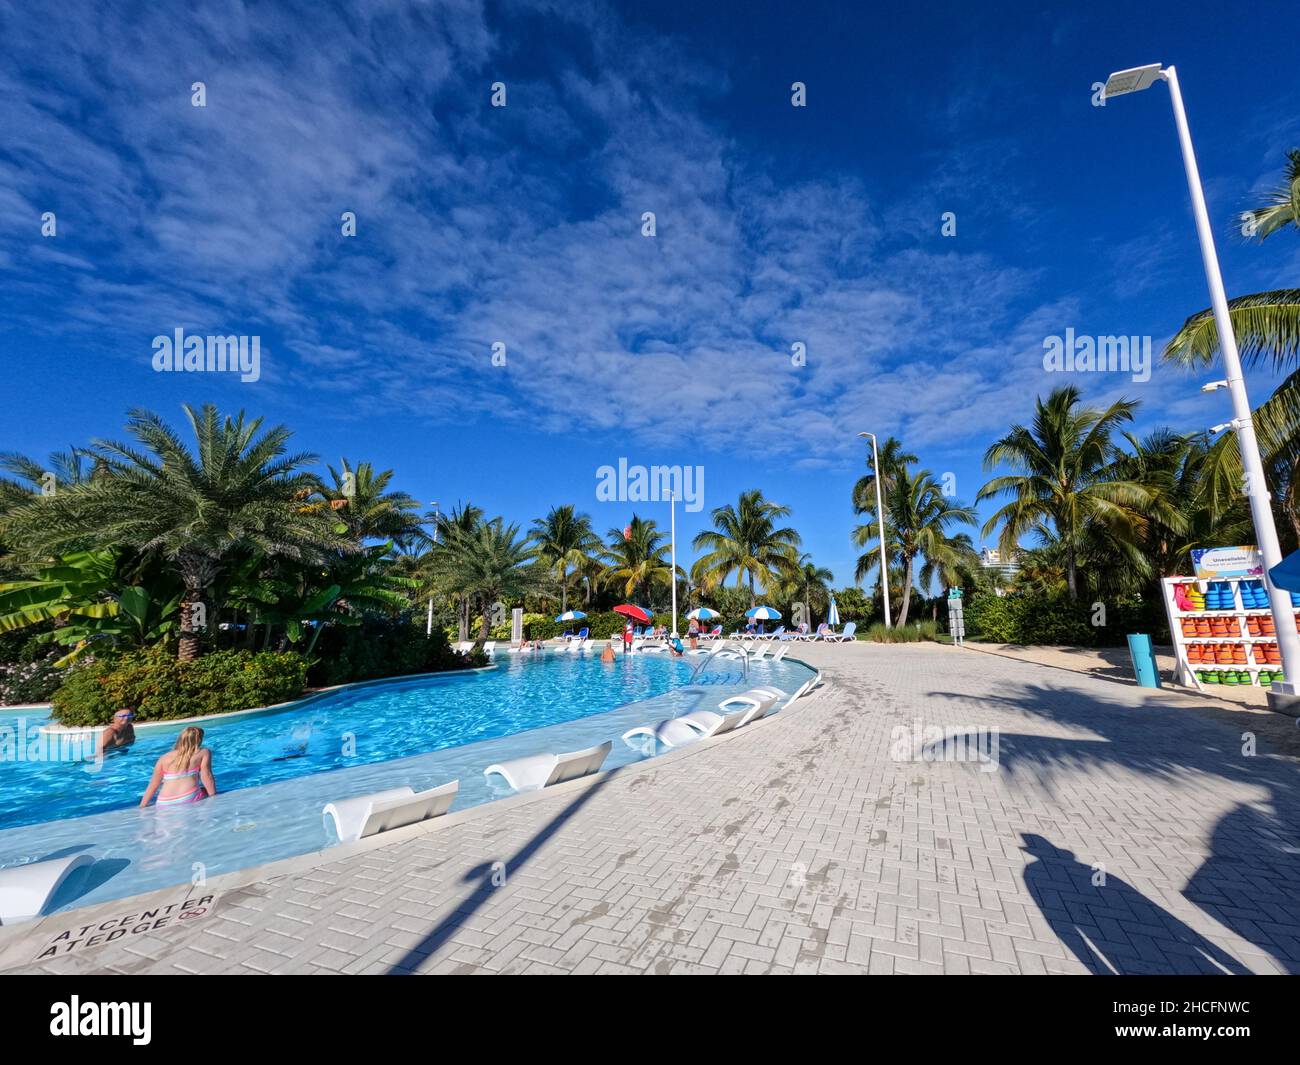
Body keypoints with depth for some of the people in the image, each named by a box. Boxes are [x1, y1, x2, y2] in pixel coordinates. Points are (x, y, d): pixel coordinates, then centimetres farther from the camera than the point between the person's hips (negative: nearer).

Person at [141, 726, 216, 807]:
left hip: (165, 804, 5)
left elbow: (153, 786, 17)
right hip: (190, 799, -4)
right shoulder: (204, 752, 8)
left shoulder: (164, 758, 17)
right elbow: (206, 776, -2)